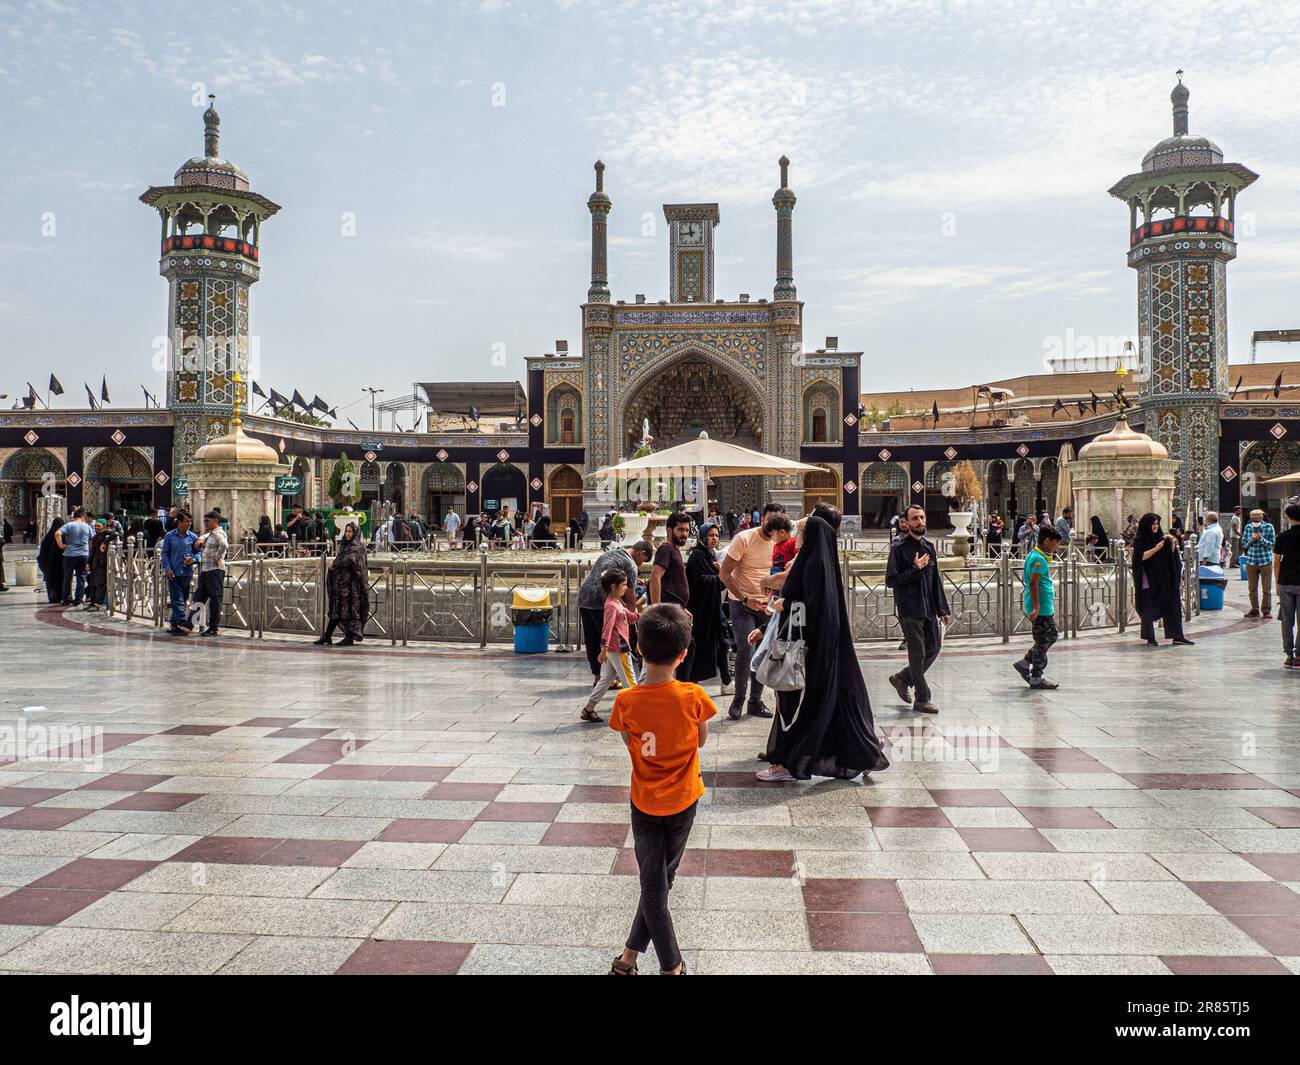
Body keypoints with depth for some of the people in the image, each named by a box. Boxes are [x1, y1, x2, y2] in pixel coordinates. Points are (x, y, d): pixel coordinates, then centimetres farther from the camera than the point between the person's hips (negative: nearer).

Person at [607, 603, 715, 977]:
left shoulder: (625, 701, -16)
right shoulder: (693, 696, -19)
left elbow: (631, 745, 0)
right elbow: (701, 740, -2)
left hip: (645, 802, 0)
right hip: (682, 801, 0)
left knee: (653, 884, 12)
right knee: (662, 878, 18)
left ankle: (672, 965, 16)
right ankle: (630, 953, 23)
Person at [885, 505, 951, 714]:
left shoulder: (929, 547, 12)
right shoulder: (899, 549, -9)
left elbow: (936, 581, 16)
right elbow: (890, 580, -13)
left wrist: (942, 610, 13)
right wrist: (915, 569, -18)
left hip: (929, 610, 7)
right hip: (910, 610, -7)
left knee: (933, 649, 11)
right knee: (918, 653, -1)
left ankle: (902, 678, 30)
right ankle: (922, 699, 10)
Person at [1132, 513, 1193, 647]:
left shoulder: (1160, 538, 10)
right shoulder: (1139, 540, -4)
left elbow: (1170, 555, 12)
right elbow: (1140, 556, -14)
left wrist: (1172, 544, -5)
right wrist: (1155, 549, -21)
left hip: (1162, 579, 5)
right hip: (1148, 580, -5)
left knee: (1171, 605, 0)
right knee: (1148, 609, 1)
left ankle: (1176, 636, 2)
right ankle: (1149, 638, 10)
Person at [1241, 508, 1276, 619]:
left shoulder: (1268, 527, -2)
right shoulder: (1248, 527, 5)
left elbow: (1272, 544, -4)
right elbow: (1244, 544, 6)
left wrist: (1261, 539, -18)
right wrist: (1252, 539, -13)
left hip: (1265, 561, -2)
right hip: (1251, 561, 2)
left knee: (1267, 588, 1)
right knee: (1253, 588, 7)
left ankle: (1267, 610, 7)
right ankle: (1255, 610, 15)